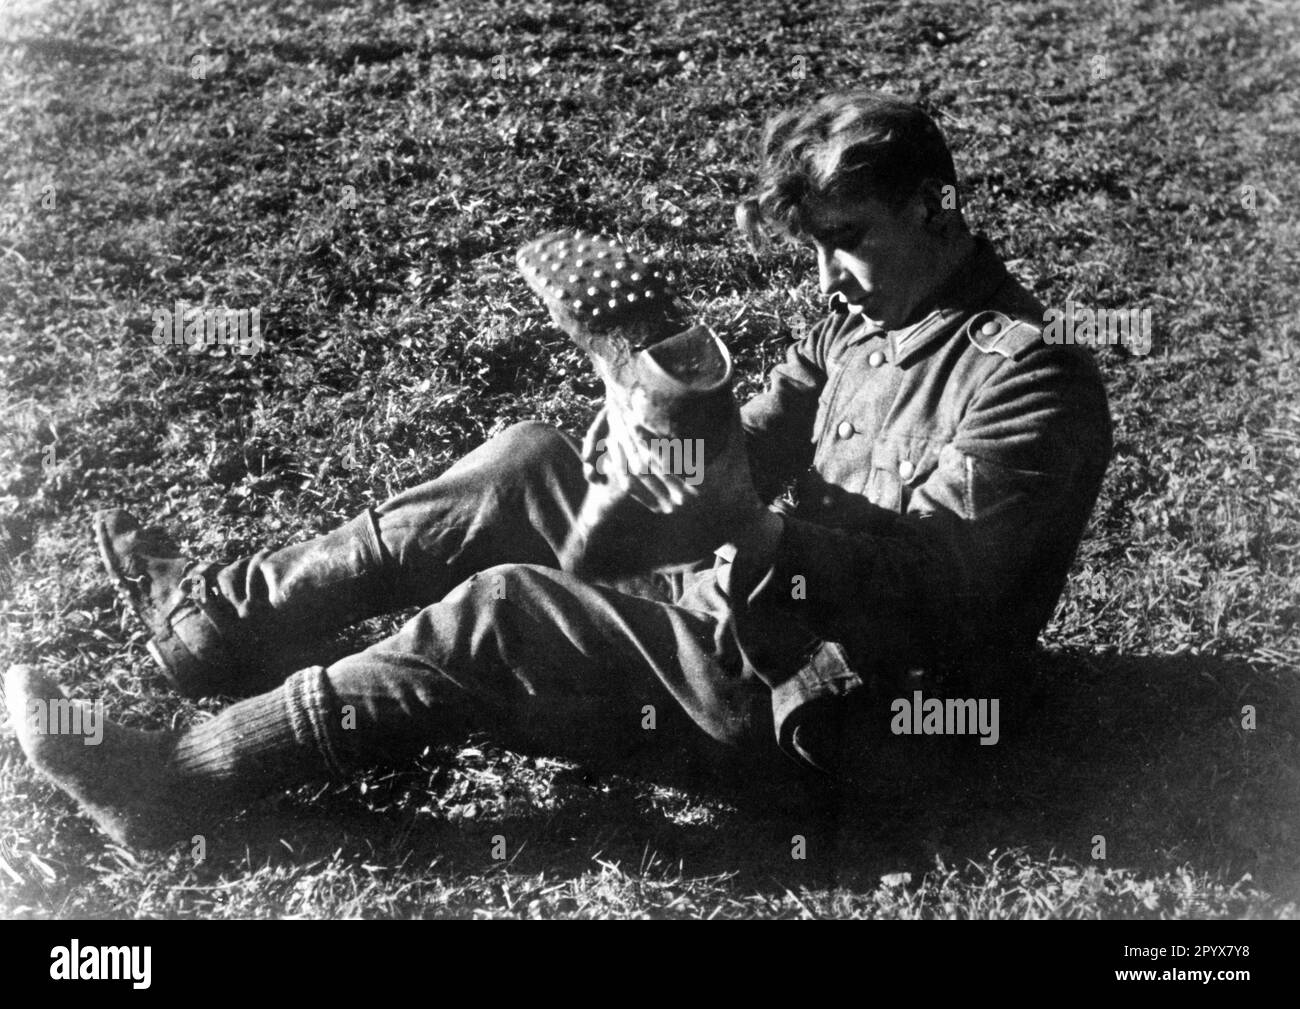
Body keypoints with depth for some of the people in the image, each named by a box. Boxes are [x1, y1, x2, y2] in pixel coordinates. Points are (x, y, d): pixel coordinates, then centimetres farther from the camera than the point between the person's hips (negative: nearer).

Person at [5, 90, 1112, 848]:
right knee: (530, 462, -2)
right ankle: (231, 616, 4)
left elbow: (930, 576, -27)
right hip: (760, 593, 8)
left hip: (825, 691, -8)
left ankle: (173, 783, -9)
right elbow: (754, 446, 7)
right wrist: (662, 444, -15)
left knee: (497, 614, -19)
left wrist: (762, 531, -41)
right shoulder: (865, 313, 10)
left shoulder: (1035, 375, -17)